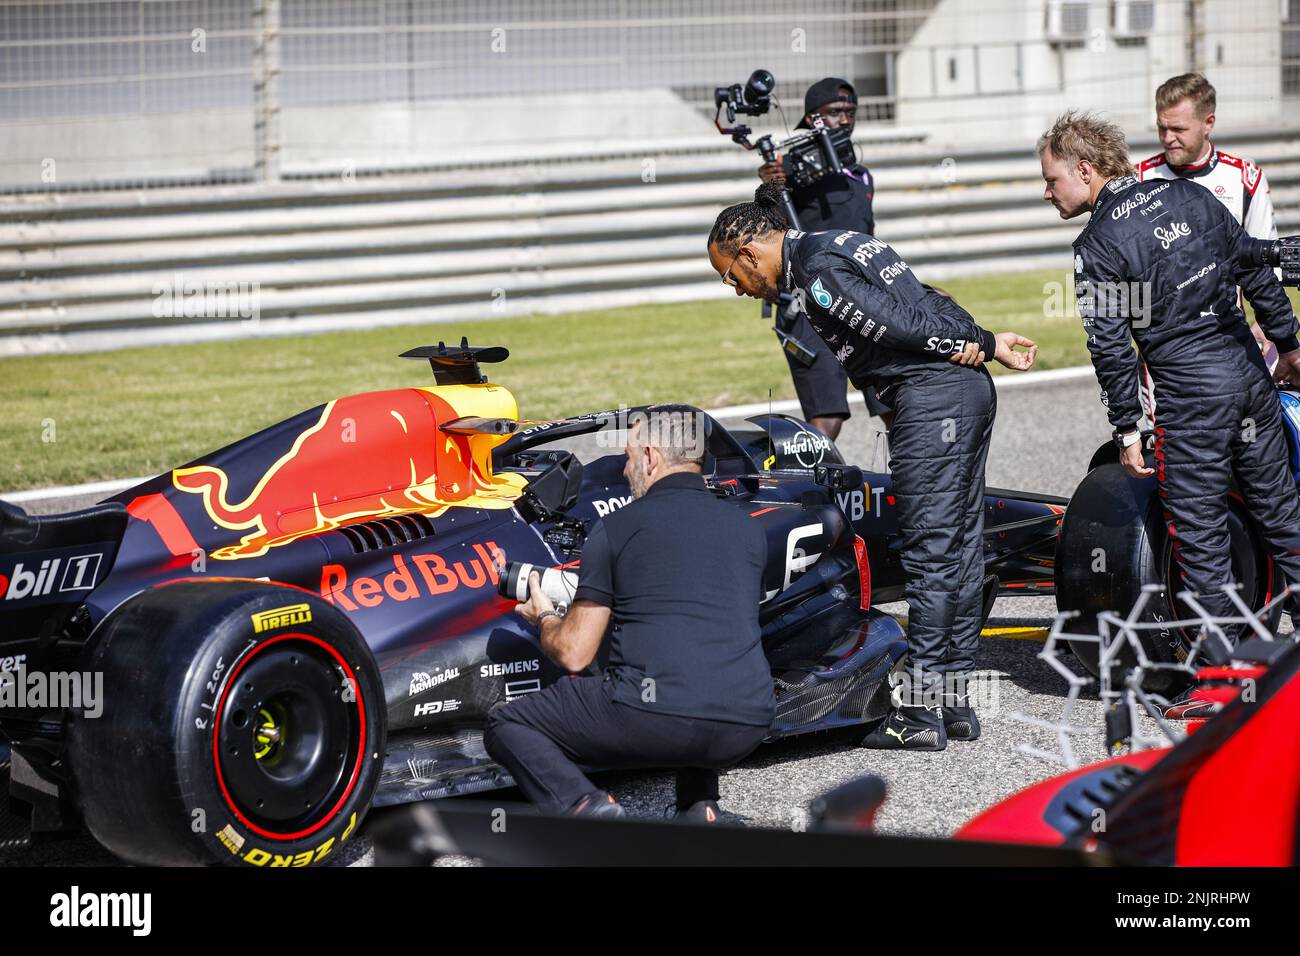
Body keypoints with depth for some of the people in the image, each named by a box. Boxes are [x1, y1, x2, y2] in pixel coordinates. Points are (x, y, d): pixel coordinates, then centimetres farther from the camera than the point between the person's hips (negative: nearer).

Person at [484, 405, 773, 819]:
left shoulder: (617, 527, 5)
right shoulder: (749, 529, 18)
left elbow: (573, 653, 8)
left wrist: (544, 618, 30)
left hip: (652, 716, -5)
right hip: (746, 730, 5)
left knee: (506, 726, 16)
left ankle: (585, 807, -11)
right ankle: (700, 806, 19)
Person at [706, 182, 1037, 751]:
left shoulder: (815, 270, -11)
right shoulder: (836, 248, 20)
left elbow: (897, 324, -17)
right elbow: (931, 308, 17)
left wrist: (974, 346, -4)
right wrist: (984, 342, 7)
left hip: (930, 399, -10)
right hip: (969, 390, 10)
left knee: (928, 553, -7)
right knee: (959, 549, 11)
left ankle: (919, 710, -5)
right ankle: (955, 702, 17)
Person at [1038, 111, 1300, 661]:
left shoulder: (1096, 246, -10)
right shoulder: (1189, 196, 7)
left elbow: (1110, 348, -12)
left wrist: (1126, 431, -5)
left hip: (1191, 395, -6)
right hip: (1250, 371, 6)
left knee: (1198, 532, 3)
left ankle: (1218, 665, 7)